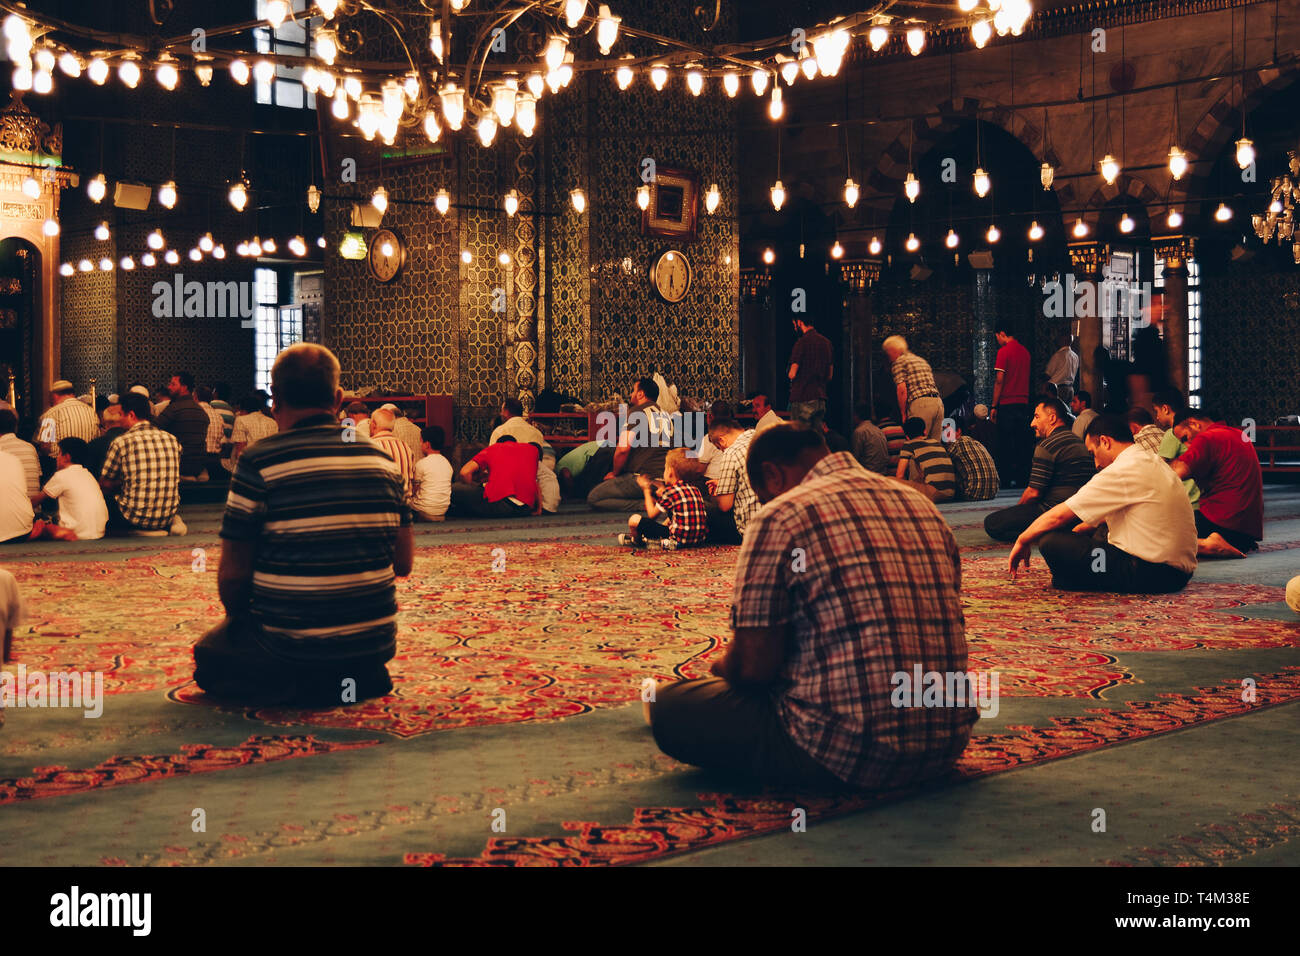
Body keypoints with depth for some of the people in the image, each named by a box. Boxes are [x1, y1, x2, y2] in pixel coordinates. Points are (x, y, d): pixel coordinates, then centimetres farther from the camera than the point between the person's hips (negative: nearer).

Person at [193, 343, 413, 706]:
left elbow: (233, 574, -9)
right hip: (375, 646, 6)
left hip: (290, 650, -6)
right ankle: (360, 680, 16)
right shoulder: (380, 459, 1)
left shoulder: (259, 461, -13)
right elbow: (404, 563, 6)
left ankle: (295, 689, 7)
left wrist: (238, 620, 11)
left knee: (210, 655, 24)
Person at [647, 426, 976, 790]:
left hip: (852, 753, -8)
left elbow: (752, 666, -11)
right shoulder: (922, 504, 12)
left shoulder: (782, 516, -9)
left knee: (669, 707, 7)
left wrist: (721, 666, 13)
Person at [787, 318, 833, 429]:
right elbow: (830, 376, 16)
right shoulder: (826, 342, 11)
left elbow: (792, 374, -12)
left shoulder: (802, 342, -12)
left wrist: (789, 374, 9)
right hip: (821, 398, 7)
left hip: (802, 400, -7)